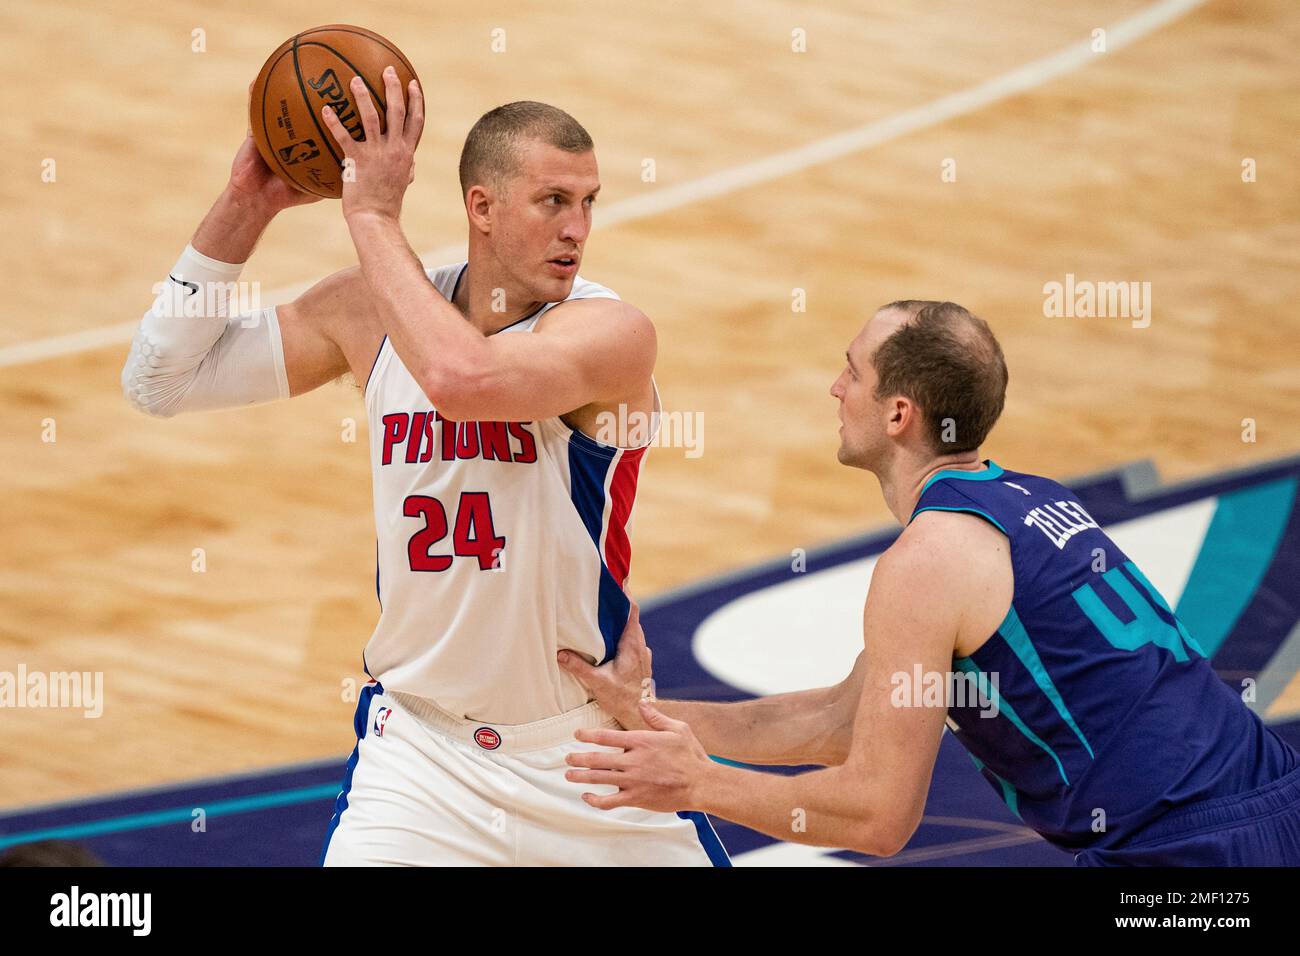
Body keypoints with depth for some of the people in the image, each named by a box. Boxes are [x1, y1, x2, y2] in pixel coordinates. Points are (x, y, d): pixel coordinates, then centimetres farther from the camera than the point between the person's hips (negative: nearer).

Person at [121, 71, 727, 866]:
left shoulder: (612, 332, -17)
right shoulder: (376, 309, -1)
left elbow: (463, 377, -38)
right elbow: (162, 381, 3)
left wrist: (374, 216, -27)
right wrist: (246, 207, -5)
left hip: (592, 743, -2)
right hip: (420, 744, 2)